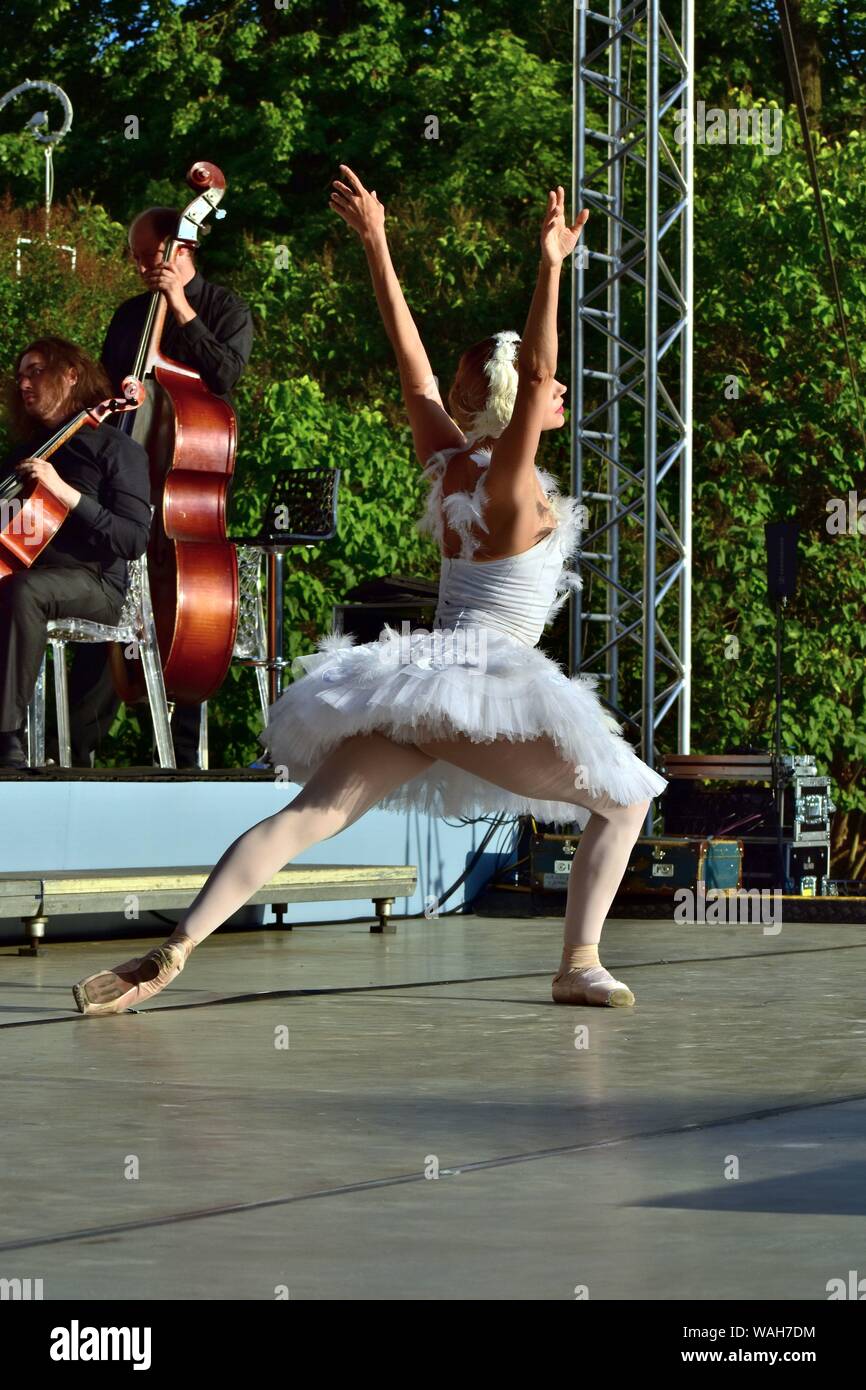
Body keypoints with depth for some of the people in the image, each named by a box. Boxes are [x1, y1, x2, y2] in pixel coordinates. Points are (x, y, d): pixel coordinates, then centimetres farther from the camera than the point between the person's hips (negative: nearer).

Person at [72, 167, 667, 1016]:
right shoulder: (510, 482, -8)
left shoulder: (447, 458, 10)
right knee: (624, 798, 9)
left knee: (309, 817, -5)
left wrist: (375, 243, 19)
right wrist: (550, 267, -26)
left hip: (416, 684, 7)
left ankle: (174, 951, -19)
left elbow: (411, 360, 14)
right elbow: (532, 370, -22)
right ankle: (580, 965, -4)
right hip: (486, 687, -7)